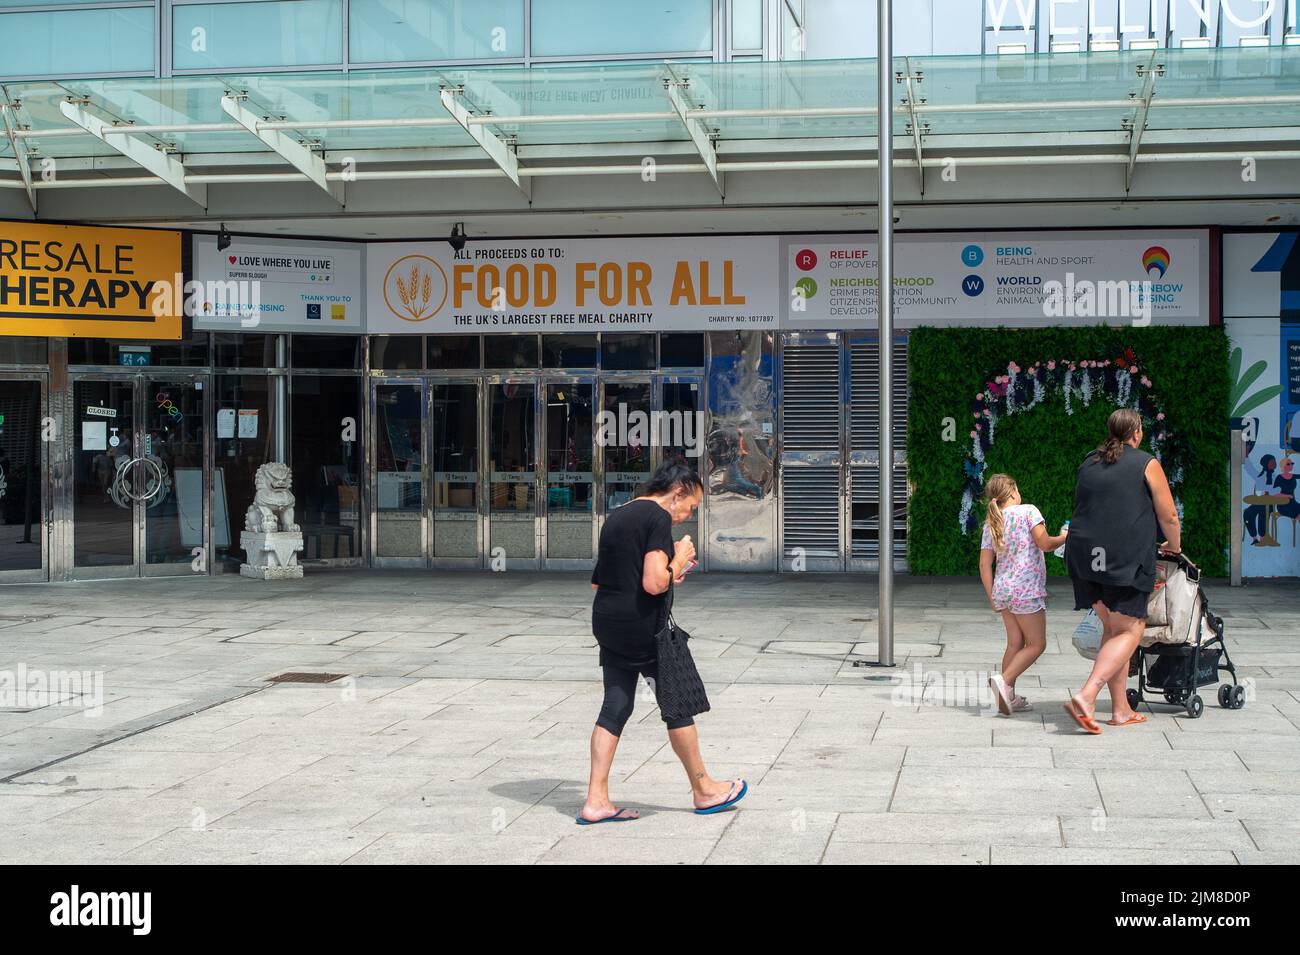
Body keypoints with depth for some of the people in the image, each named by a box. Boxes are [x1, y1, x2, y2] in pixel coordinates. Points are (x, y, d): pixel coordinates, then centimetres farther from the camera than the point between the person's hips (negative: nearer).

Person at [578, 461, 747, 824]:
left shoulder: (615, 518, 15)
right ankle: (704, 790, 20)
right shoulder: (658, 518, -12)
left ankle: (596, 800, 6)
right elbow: (654, 583, -23)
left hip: (606, 622, 8)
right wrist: (678, 561, -3)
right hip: (642, 627, -8)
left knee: (615, 705, 9)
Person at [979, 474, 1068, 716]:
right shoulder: (1028, 512, -6)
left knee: (1015, 643, 13)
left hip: (1002, 590, 7)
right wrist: (1063, 538, 8)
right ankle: (1003, 680, -17)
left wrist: (993, 598, 13)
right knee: (1036, 644, 1)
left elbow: (984, 565, 8)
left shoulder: (990, 524, 10)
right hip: (1027, 590, -6)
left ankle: (1009, 696, 12)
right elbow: (1044, 543, -12)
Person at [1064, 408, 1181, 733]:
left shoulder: (1088, 463, 16)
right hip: (1126, 558, -6)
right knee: (1129, 632, -1)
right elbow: (1169, 517, 3)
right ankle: (1086, 696, -18)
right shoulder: (1146, 464, 0)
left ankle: (1121, 709, 15)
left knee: (1112, 628, 15)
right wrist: (1174, 546, 21)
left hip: (1084, 556, 6)